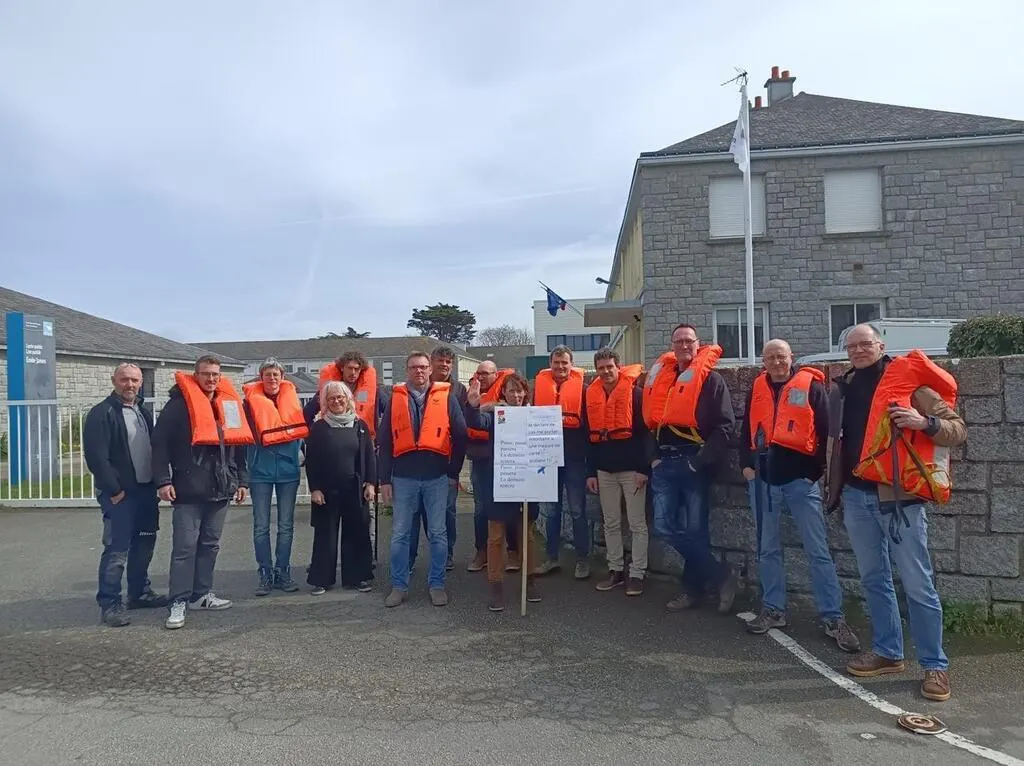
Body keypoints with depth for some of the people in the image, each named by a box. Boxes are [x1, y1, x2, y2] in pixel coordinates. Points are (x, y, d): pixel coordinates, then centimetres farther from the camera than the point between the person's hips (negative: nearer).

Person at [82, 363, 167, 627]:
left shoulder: (144, 412, 13)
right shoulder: (102, 414, -10)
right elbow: (96, 457, -16)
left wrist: (156, 482, 9)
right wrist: (114, 490, -15)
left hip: (146, 491, 7)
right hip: (119, 494, -7)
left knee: (144, 545, 15)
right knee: (117, 549, -5)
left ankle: (139, 593, 28)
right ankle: (109, 604, 4)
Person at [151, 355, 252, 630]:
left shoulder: (229, 404, 12)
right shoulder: (179, 404, -5)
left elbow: (238, 443, 16)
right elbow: (160, 442, -8)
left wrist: (242, 480, 12)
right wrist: (163, 480, -15)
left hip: (220, 488, 6)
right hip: (189, 489, -6)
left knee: (210, 544, 13)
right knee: (185, 546, -4)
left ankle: (202, 594, 24)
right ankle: (178, 602, 3)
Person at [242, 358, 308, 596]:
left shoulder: (293, 400, 5)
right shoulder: (250, 402, -2)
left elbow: (302, 429, 15)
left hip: (288, 471, 2)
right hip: (260, 471, -2)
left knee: (286, 525, 8)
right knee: (261, 527, 4)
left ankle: (283, 571, 18)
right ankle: (265, 573, 14)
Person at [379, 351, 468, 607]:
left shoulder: (446, 397, 3)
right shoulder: (395, 398, 7)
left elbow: (460, 435, 3)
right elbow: (385, 441, 6)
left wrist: (454, 472, 1)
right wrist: (385, 479, 1)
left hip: (437, 476, -1)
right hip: (403, 477, 1)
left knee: (437, 533, 7)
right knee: (400, 534, 7)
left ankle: (436, 584, 19)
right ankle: (399, 586, 19)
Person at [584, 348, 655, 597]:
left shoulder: (634, 393, -8)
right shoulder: (591, 396, 7)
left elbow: (646, 432, -10)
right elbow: (589, 437, 10)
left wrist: (644, 468, -15)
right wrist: (591, 472, 7)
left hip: (632, 470, -5)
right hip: (604, 470, 5)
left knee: (637, 524, 2)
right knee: (611, 524, 11)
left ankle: (637, 574, 10)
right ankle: (616, 570, 21)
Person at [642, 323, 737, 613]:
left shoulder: (711, 379, -2)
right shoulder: (661, 377, 15)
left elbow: (724, 426, -10)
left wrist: (702, 461, -17)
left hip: (694, 463, -5)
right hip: (665, 464, 6)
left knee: (695, 529, 0)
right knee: (664, 527, 0)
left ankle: (695, 588, 17)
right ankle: (720, 576, 11)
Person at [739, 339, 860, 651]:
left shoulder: (811, 386, -1)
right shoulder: (757, 388, 11)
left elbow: (825, 430, -3)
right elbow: (747, 429, 15)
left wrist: (816, 471, -6)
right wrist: (747, 465, 5)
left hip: (800, 478, -4)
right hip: (763, 479, 4)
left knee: (818, 551, -2)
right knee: (768, 549, 11)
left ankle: (833, 618, 5)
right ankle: (774, 610, 22)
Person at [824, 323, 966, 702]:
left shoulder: (909, 382, -5)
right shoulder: (843, 388, 11)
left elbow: (958, 429, -5)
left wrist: (926, 423, -23)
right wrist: (834, 487, 20)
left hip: (900, 497, -5)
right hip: (857, 496, 6)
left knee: (917, 585, 0)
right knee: (873, 579, 14)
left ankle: (935, 665, 12)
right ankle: (888, 652, 27)